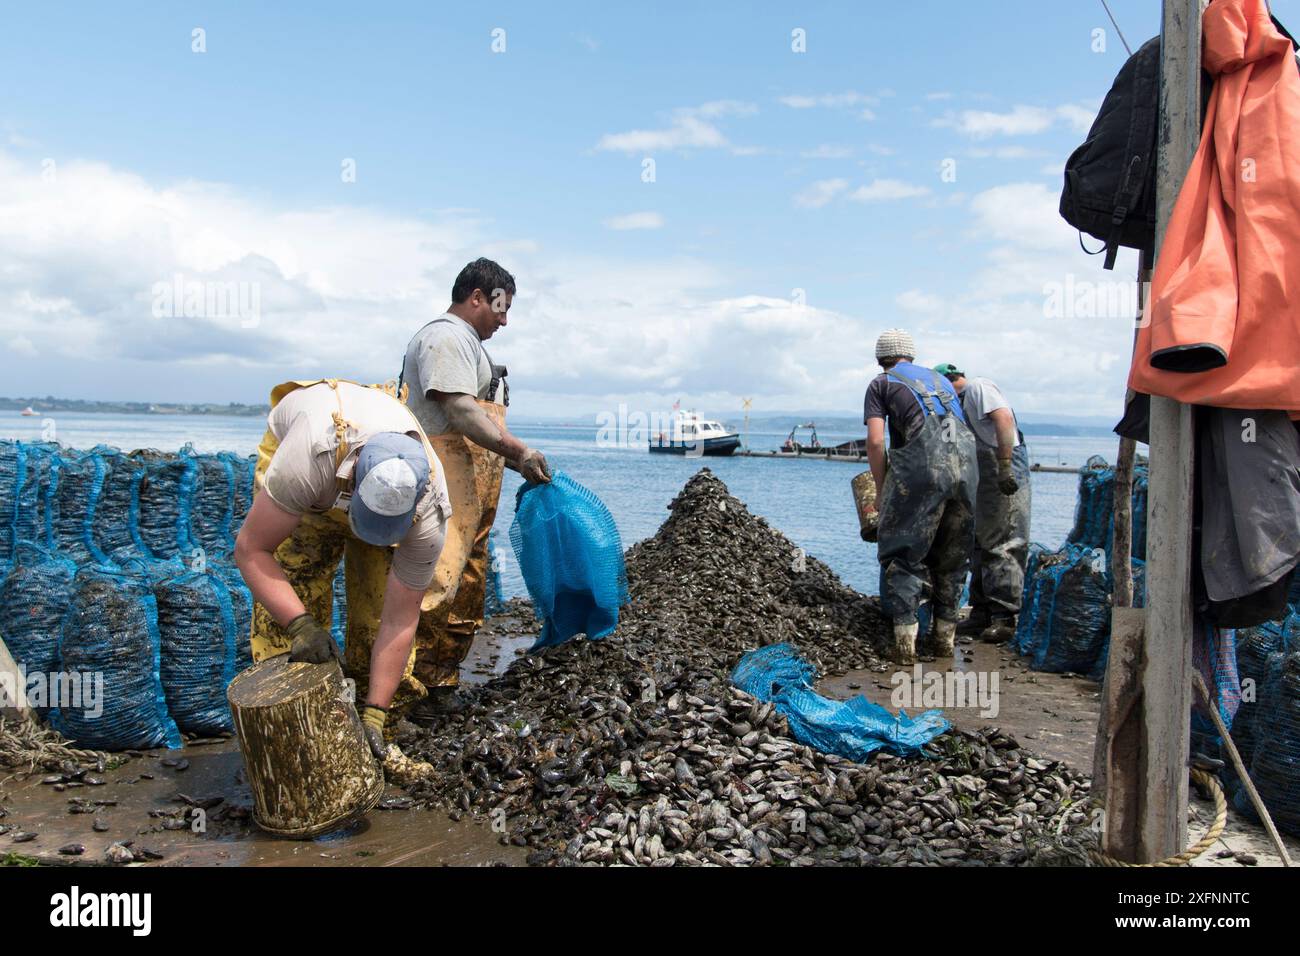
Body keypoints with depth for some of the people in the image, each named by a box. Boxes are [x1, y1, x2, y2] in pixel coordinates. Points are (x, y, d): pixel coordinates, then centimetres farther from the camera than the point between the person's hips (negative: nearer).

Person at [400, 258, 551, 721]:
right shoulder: (446, 337, -9)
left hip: (474, 487, 11)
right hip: (449, 483, -11)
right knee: (438, 580, -12)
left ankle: (443, 683, 22)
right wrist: (516, 450, -21)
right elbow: (459, 410, -21)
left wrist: (514, 459, 21)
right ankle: (419, 689, -6)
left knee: (468, 581, 14)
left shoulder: (466, 343, 25)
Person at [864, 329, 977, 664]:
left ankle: (905, 640, 0)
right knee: (952, 554, 16)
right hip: (965, 459, 5)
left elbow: (876, 442, 2)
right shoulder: (940, 378, 31)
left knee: (904, 552, 4)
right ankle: (945, 636, 23)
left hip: (923, 459, -5)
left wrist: (881, 491, 11)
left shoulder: (881, 383, 15)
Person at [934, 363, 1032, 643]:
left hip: (1005, 475, -10)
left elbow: (1004, 420, -22)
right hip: (984, 479, 10)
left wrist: (1004, 468, -28)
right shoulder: (963, 401, 23)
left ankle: (1004, 618, -8)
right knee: (981, 544, 13)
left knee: (1003, 545, -9)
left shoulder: (978, 387, -6)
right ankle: (982, 612, 19)